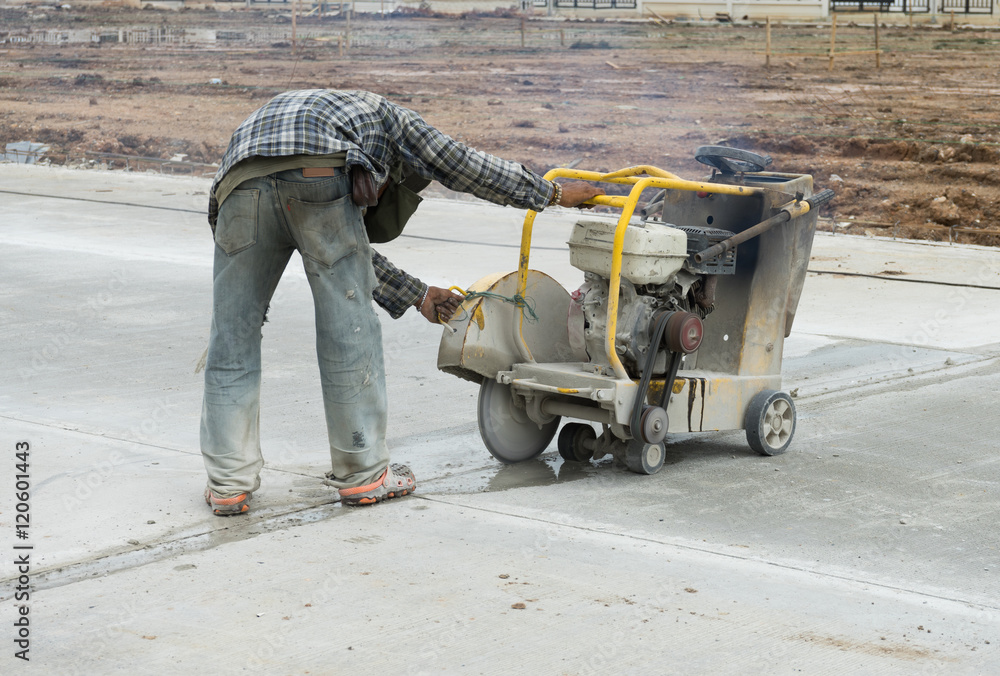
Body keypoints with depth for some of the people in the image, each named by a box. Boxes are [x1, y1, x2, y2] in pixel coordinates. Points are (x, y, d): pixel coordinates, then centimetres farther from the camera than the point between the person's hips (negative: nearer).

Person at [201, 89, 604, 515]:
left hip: (241, 179, 5)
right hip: (317, 175, -5)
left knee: (234, 336, 12)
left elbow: (353, 256, 46)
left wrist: (416, 295, 52)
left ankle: (228, 483, 14)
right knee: (349, 331, 8)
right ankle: (363, 474, 18)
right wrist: (554, 194, 40)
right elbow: (460, 165, 30)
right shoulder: (381, 114, 33)